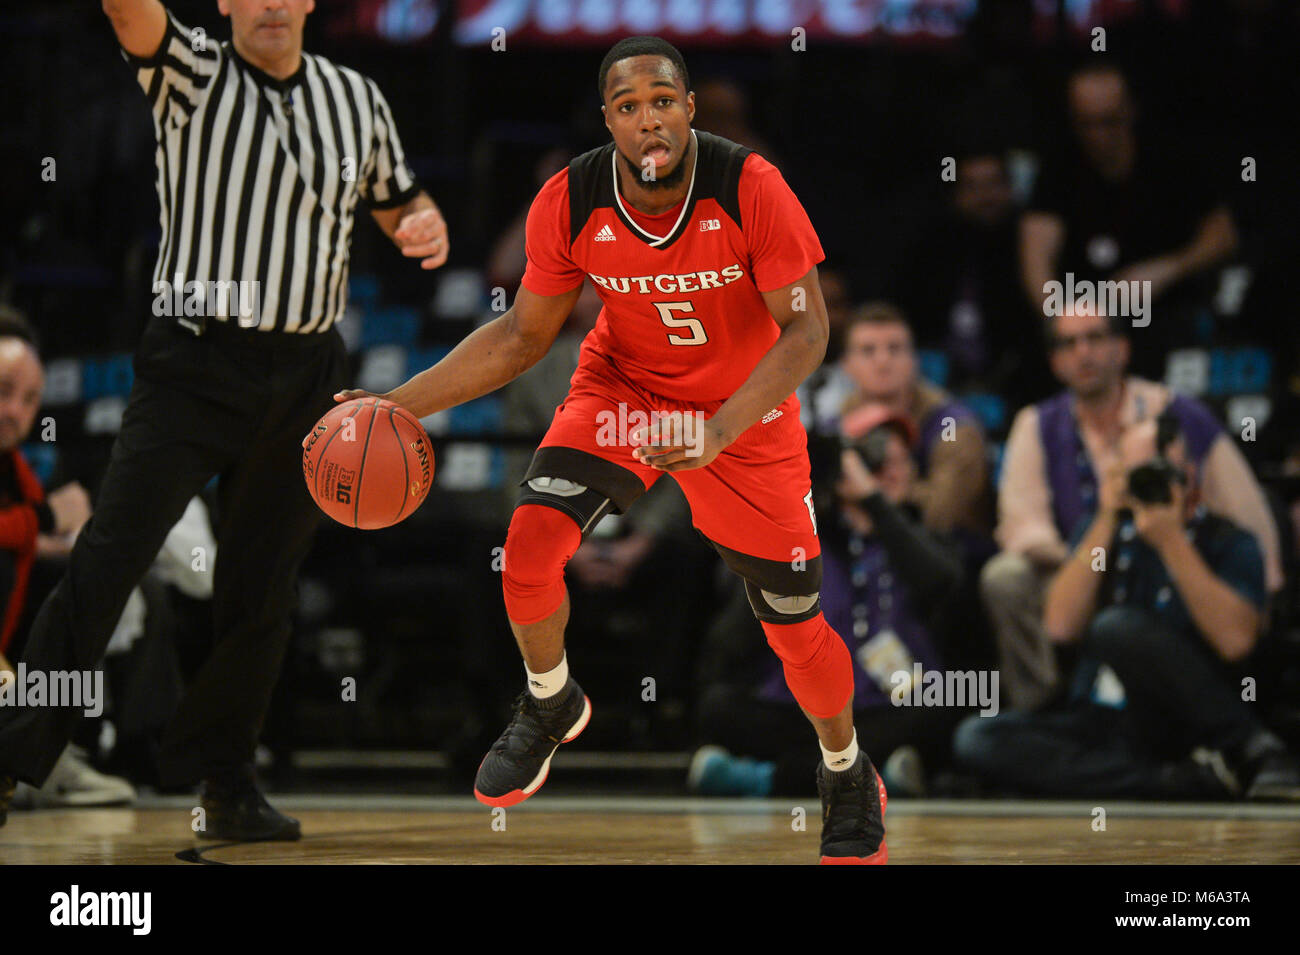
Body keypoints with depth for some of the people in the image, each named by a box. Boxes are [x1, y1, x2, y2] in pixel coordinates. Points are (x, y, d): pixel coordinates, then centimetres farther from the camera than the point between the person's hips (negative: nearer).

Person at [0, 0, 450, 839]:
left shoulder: (358, 100, 11)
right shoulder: (191, 75, -1)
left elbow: (401, 201, 25)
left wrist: (425, 226, 2)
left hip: (307, 378, 4)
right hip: (194, 366, -4)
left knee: (262, 591, 7)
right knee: (110, 557, -14)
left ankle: (225, 781, 19)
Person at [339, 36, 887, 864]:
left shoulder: (751, 189, -27)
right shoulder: (570, 204, -18)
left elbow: (806, 330, -23)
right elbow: (523, 334, -5)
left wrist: (719, 430, -37)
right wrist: (398, 405, -13)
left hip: (746, 411, -2)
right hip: (622, 389, 2)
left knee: (797, 627, 5)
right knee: (531, 537, -22)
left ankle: (848, 775, 36)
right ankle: (550, 704, 8)